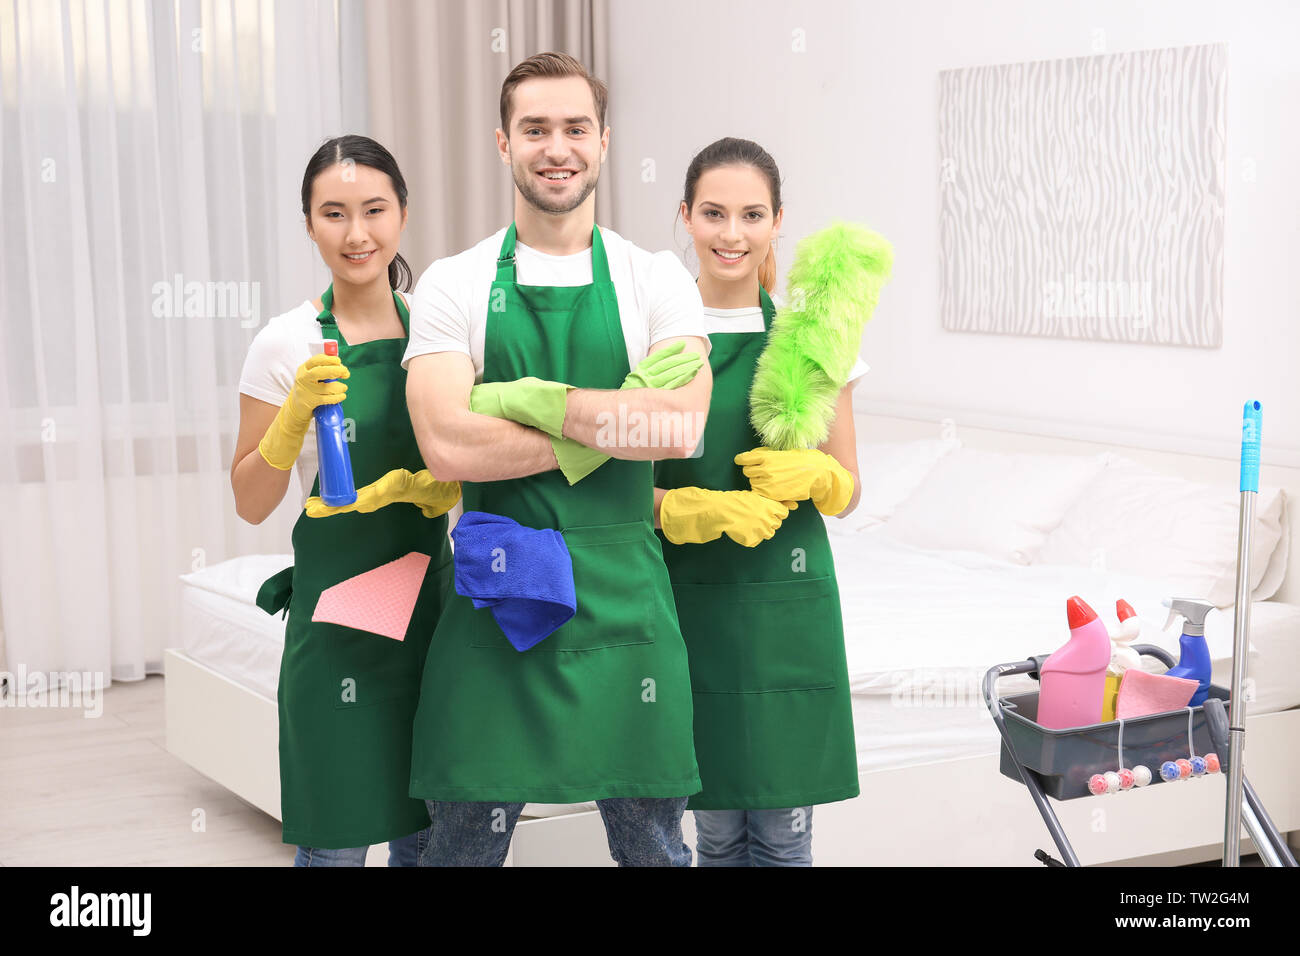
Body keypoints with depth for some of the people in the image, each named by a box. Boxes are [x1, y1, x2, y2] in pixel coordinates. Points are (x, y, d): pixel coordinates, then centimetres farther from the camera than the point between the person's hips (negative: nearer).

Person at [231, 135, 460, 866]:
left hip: (432, 590, 4)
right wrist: (295, 411, -19)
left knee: (429, 831, 11)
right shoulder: (288, 345, -6)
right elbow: (252, 504, -3)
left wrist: (421, 486, -10)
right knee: (338, 837, -1)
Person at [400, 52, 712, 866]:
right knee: (466, 839, 9)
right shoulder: (453, 286, 1)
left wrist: (531, 398, -14)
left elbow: (682, 427, -12)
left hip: (625, 599, 1)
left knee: (652, 841, 12)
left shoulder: (657, 282, 4)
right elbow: (447, 446, -14)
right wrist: (616, 425, -14)